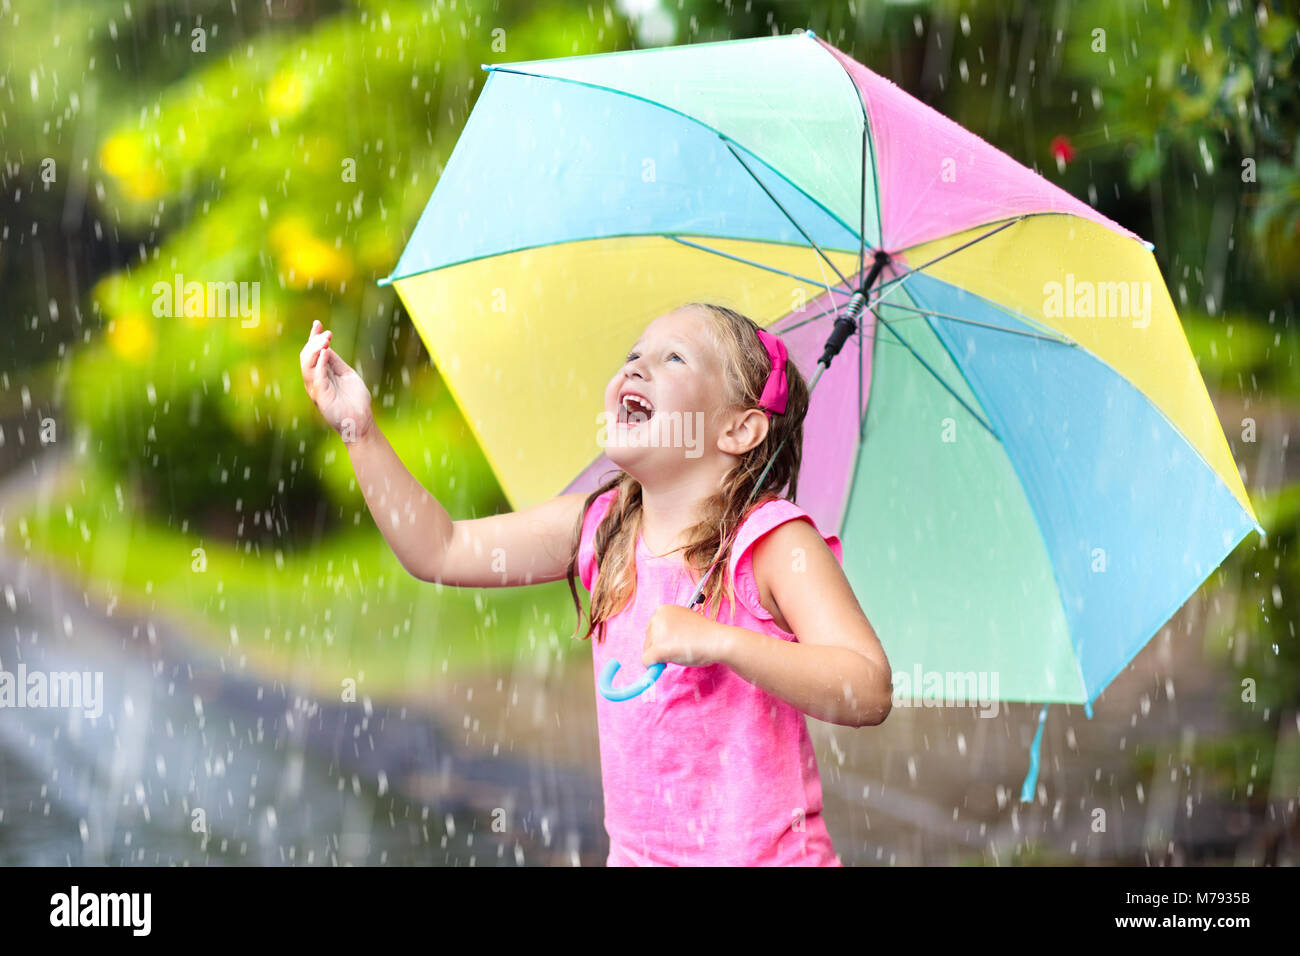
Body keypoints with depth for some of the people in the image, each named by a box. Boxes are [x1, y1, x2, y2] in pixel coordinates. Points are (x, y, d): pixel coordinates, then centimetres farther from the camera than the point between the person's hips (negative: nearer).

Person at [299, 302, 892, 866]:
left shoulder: (772, 539, -13)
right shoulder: (596, 527, 5)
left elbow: (869, 694, -23)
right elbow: (439, 551, 9)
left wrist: (720, 642, -32)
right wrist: (363, 432, 1)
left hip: (764, 853, -4)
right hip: (635, 852, 4)